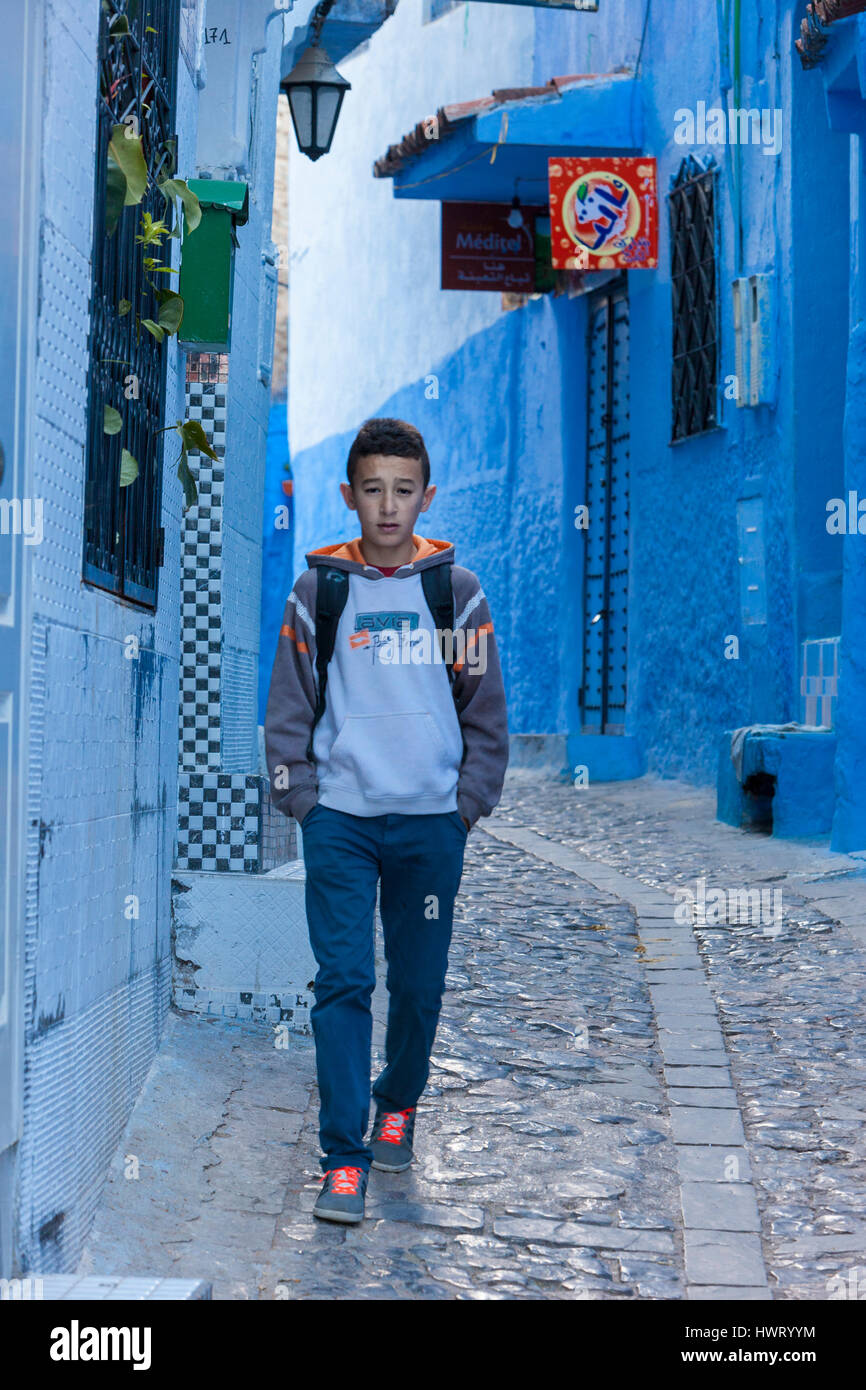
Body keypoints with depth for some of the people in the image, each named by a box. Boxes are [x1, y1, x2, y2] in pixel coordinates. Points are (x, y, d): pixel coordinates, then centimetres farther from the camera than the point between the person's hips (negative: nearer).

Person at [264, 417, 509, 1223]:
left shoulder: (457, 591, 4)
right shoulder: (316, 591, 3)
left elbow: (486, 712, 9)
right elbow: (288, 710, 6)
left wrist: (467, 804, 2)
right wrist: (303, 801, -2)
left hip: (431, 822, 1)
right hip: (339, 820, -1)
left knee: (419, 983, 9)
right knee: (343, 982, -7)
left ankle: (398, 1106, 33)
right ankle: (344, 1157, -3)